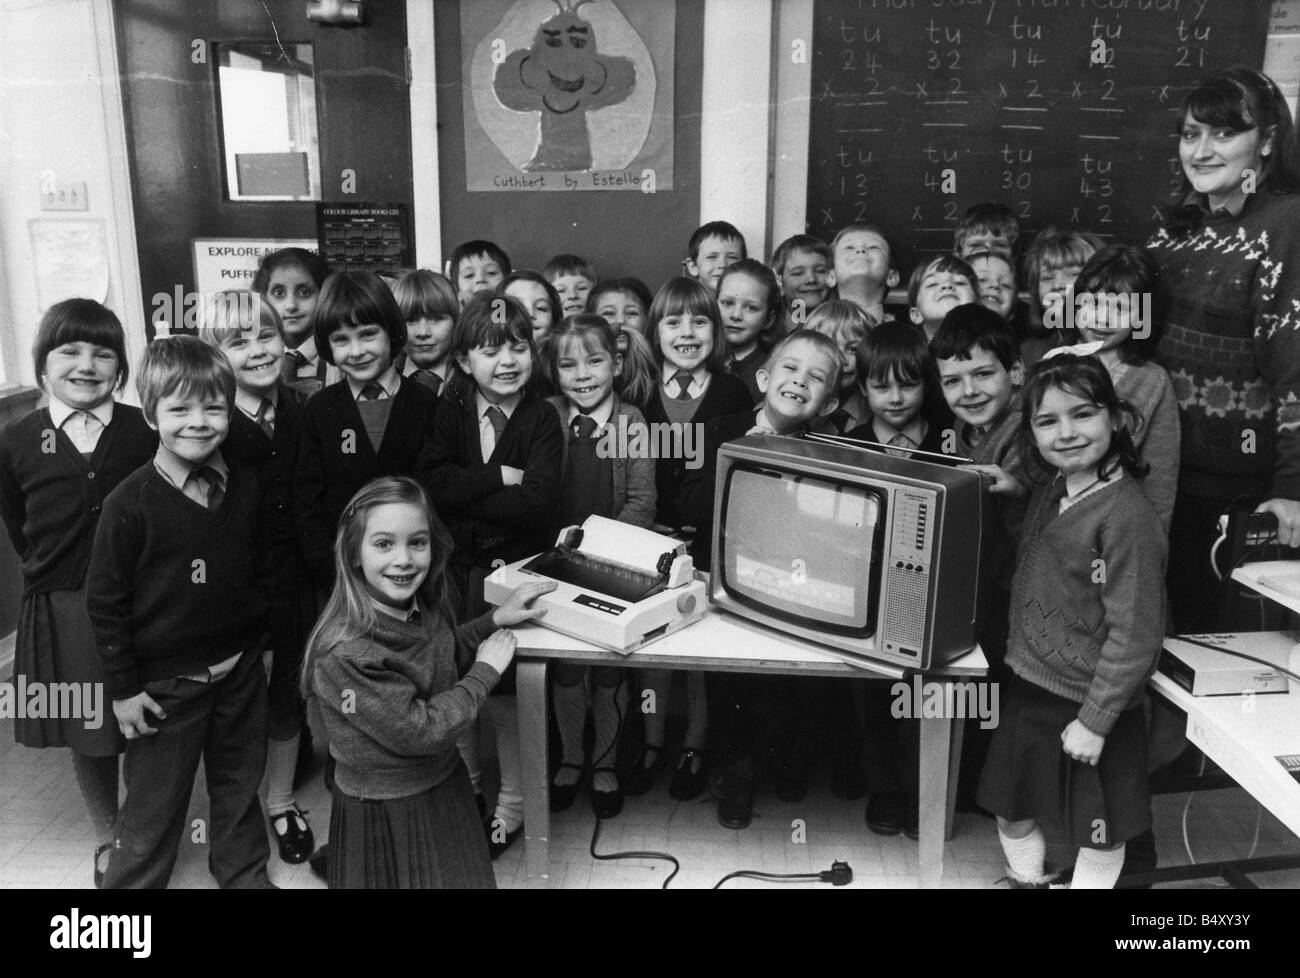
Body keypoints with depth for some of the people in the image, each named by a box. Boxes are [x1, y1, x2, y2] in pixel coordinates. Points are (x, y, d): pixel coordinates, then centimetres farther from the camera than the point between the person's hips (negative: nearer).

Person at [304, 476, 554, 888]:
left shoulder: (425, 605, -8)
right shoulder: (344, 653, -30)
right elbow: (417, 732, -26)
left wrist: (496, 618, 1)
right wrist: (486, 671, -17)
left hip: (446, 784, 7)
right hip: (383, 818, -7)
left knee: (471, 879, 21)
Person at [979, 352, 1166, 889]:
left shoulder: (1127, 516, -22)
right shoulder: (1048, 495, 2)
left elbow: (1135, 634, -21)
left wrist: (1095, 720, -18)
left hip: (1089, 703, -7)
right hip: (1027, 688, 7)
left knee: (1098, 833, 14)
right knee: (1010, 811, 21)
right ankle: (1026, 879, 46)